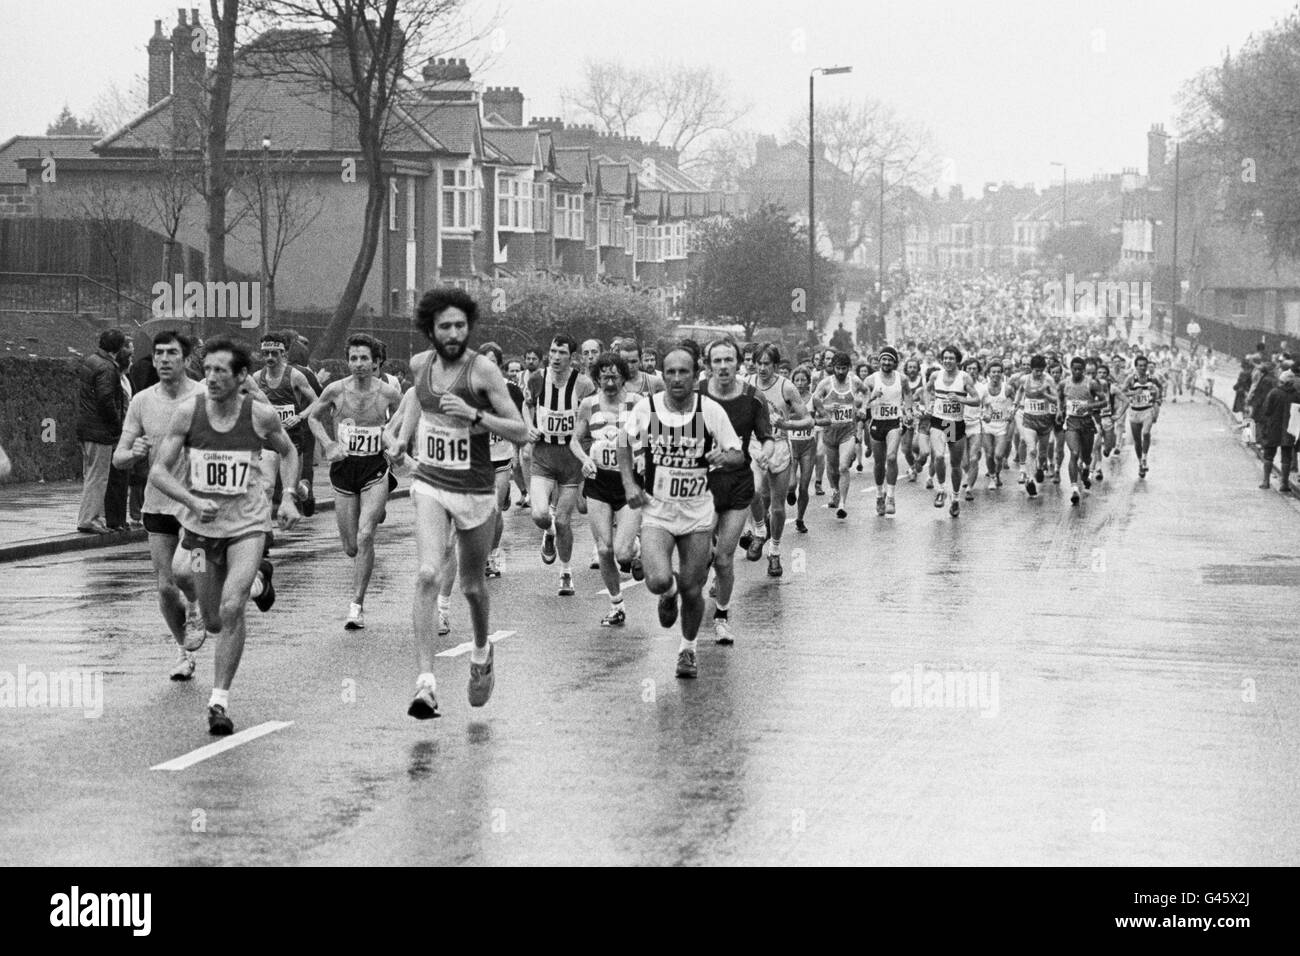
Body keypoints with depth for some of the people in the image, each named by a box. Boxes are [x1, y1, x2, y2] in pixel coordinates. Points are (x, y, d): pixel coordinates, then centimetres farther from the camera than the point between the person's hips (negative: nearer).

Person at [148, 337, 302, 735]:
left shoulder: (261, 415, -9)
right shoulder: (189, 413, -9)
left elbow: (289, 453, 12)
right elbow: (158, 471, -7)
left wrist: (288, 496, -2)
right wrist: (193, 501, -22)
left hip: (248, 525, -2)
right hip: (201, 524, 2)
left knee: (232, 608, -20)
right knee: (214, 620, 10)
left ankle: (220, 698, -11)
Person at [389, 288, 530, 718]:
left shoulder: (483, 371, -15)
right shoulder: (421, 363, 0)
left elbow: (521, 432, -15)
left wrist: (474, 414, -28)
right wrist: (402, 436, 13)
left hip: (475, 491, -2)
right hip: (430, 485, 2)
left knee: (472, 585, 13)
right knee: (428, 575, -17)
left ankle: (482, 651, 46)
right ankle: (425, 682, -21)